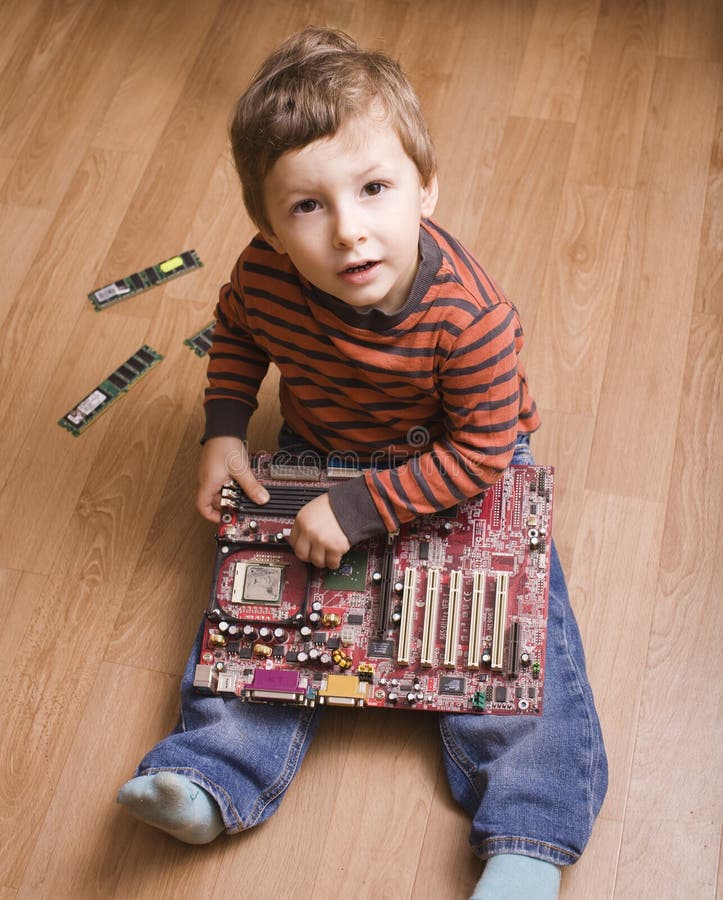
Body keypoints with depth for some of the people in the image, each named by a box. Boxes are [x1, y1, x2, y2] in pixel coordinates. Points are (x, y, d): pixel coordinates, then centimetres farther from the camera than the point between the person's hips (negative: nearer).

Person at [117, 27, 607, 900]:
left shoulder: (471, 317, -35)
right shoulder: (265, 275, -23)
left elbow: (481, 451, -25)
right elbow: (236, 330, 2)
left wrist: (361, 507, -28)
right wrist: (224, 431, -10)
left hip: (461, 469, -3)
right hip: (317, 456, 4)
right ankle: (214, 775, 0)